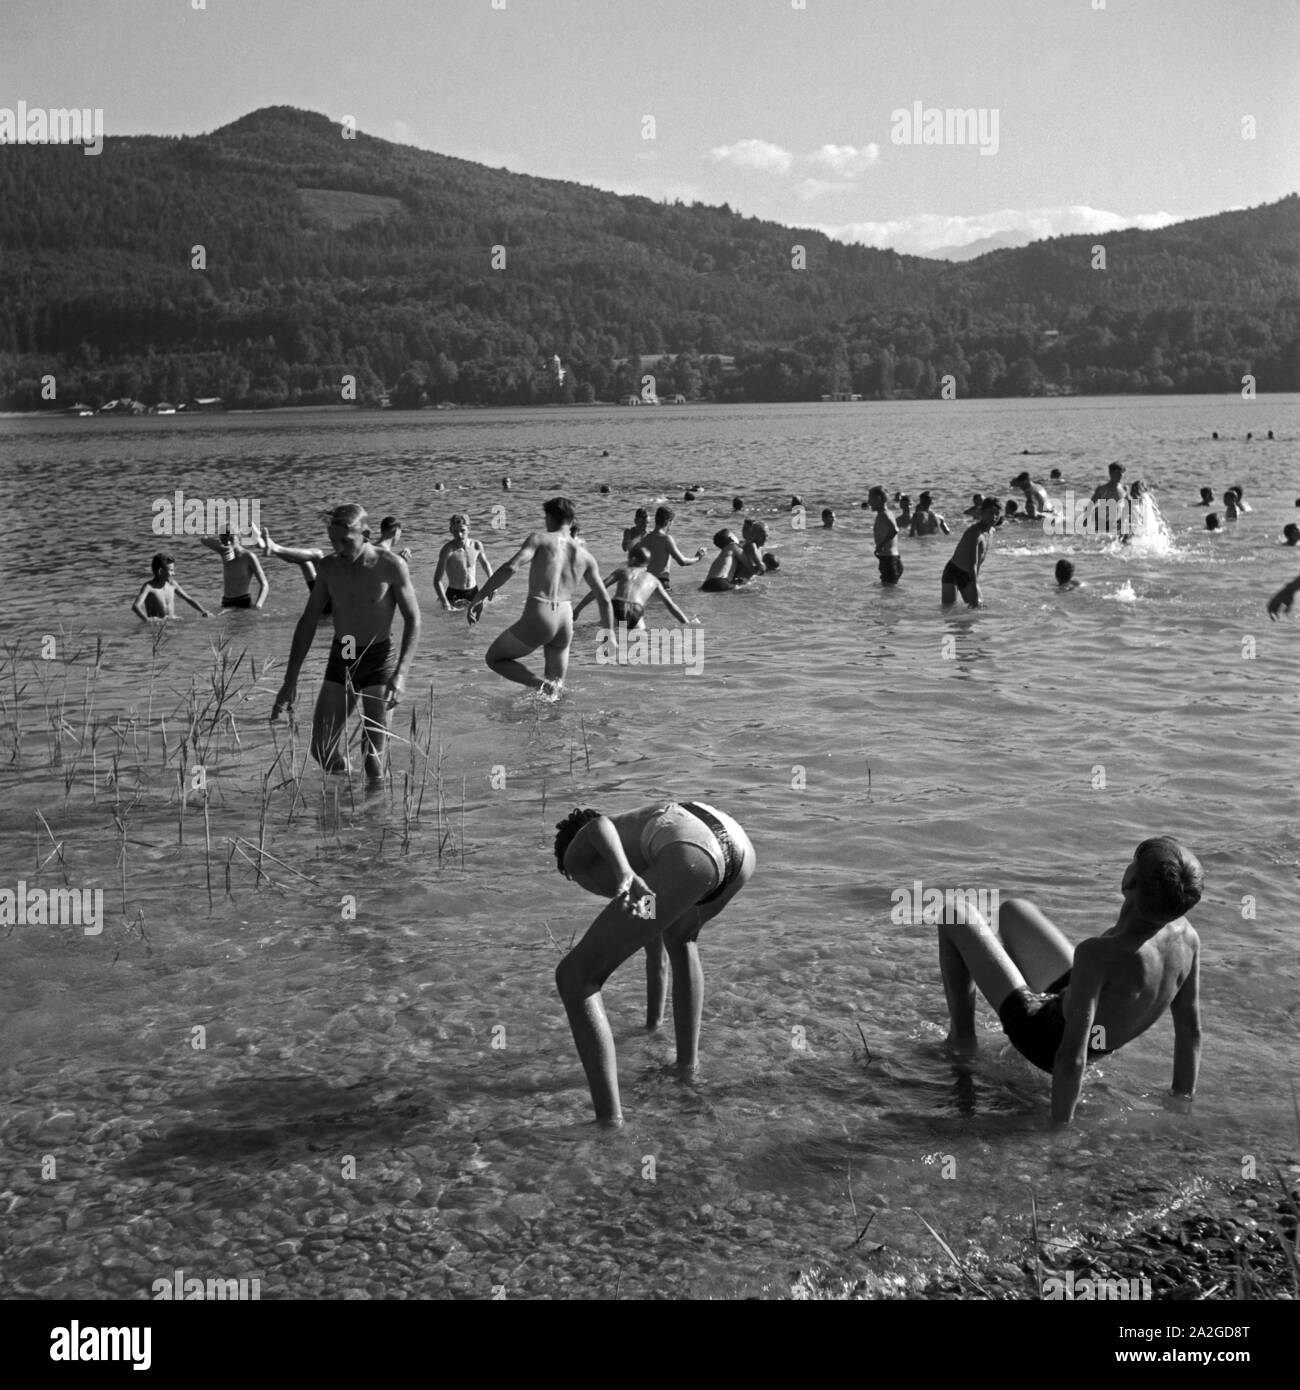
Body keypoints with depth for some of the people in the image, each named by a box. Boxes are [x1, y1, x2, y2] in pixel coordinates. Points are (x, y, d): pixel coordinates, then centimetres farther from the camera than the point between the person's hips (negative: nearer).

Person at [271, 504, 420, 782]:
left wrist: (400, 674, -24)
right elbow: (308, 622, 5)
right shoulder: (329, 566, -1)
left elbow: (413, 621, -11)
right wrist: (290, 680, 1)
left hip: (379, 660, -4)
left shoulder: (391, 566, -14)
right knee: (322, 751, 2)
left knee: (375, 756, -9)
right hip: (340, 659, 4)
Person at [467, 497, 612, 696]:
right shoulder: (585, 555, 13)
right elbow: (604, 600, 16)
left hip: (537, 619, -5)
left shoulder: (540, 539, 0)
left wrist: (478, 598, -14)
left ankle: (540, 683, -6)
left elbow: (510, 567, -15)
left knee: (494, 659, 17)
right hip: (565, 621, 5)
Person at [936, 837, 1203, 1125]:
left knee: (956, 917, 5)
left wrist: (1061, 1123, -25)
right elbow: (1191, 1031, -11)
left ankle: (962, 1036, 22)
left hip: (1046, 1038, -7)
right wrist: (1184, 1099, 2)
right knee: (1012, 909, 26)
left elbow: (1072, 1058, -39)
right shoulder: (1186, 936, -23)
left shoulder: (1098, 955, -43)